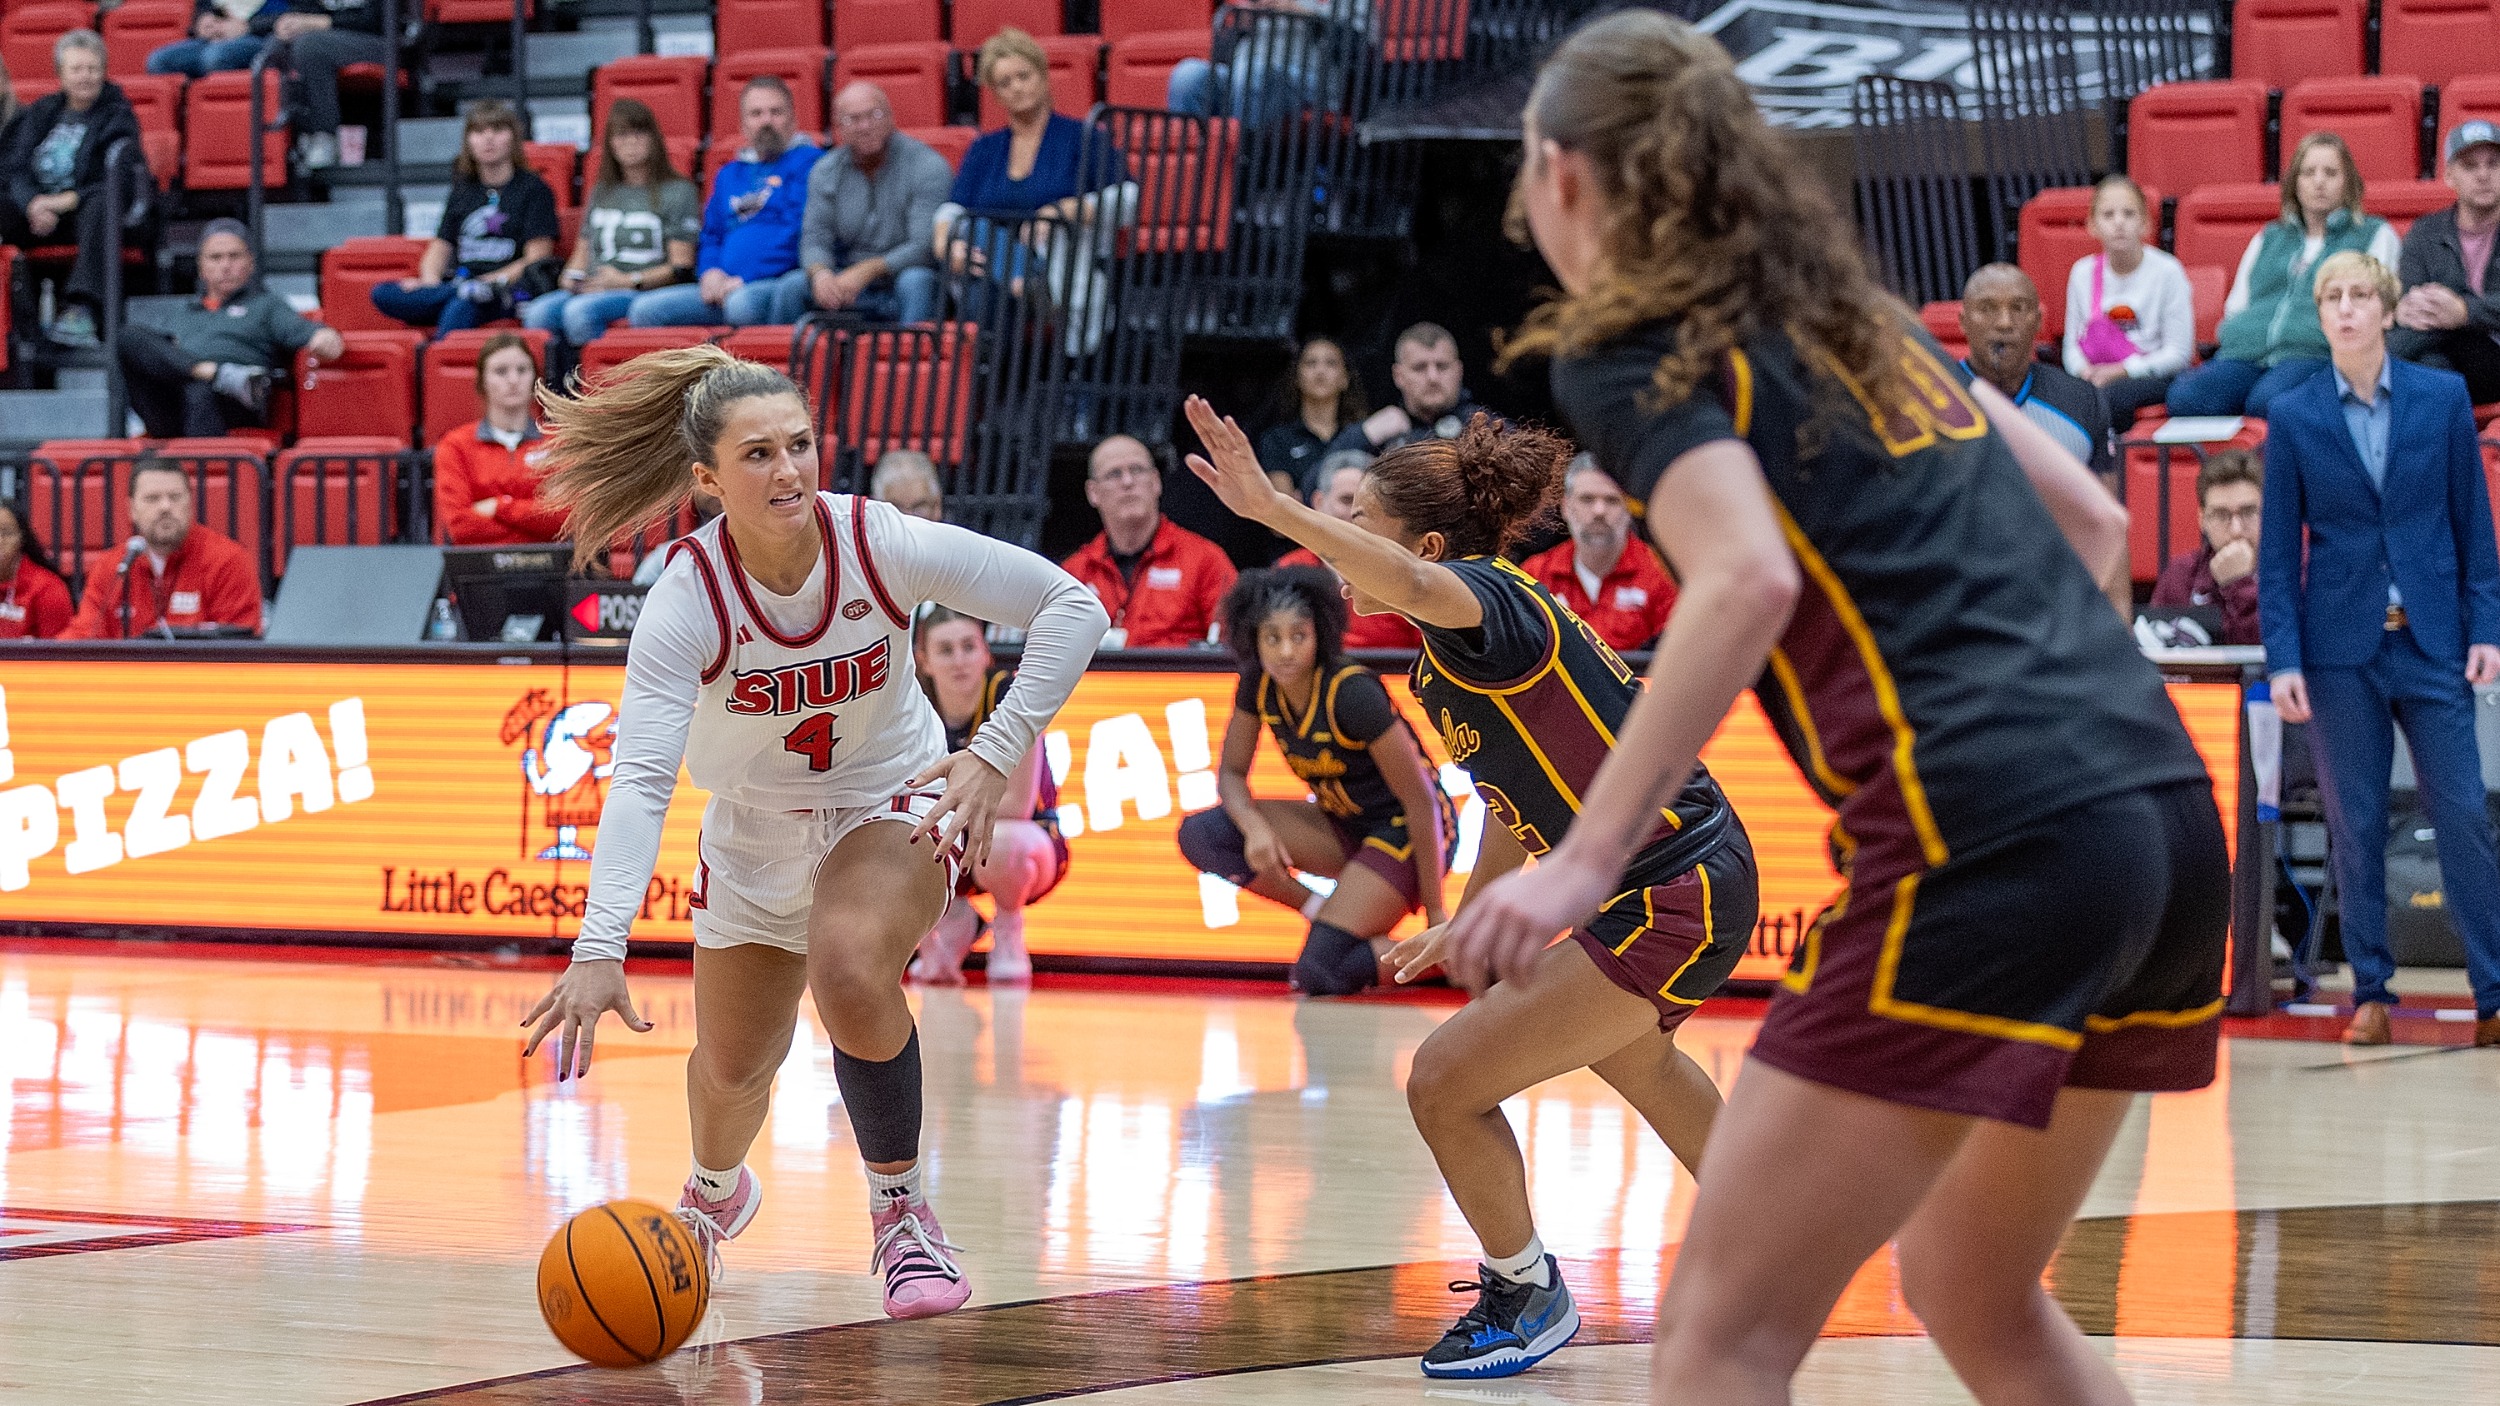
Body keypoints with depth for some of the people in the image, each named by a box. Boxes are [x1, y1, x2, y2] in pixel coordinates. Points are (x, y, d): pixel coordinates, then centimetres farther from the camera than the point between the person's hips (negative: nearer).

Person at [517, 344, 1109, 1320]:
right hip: (755, 829, 2)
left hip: (894, 804, -2)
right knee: (734, 1069, 15)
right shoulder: (688, 598, -28)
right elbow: (640, 780, -38)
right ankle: (715, 1192, 53)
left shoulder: (880, 544, -26)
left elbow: (1072, 606, -21)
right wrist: (600, 949, -51)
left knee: (849, 972, -33)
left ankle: (902, 1215, -12)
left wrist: (997, 753, -30)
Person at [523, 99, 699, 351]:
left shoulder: (678, 191, 8)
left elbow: (682, 267, 0)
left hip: (645, 292, -5)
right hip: (592, 289, 5)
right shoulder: (602, 191, 27)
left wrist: (628, 281, -12)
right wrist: (572, 276, 4)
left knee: (581, 310, -37)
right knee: (538, 313, -28)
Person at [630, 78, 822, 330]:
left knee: (742, 302, -40)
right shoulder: (729, 175, 27)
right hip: (722, 289, 7)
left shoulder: (809, 162, 3)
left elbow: (801, 233, -8)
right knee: (646, 310, -12)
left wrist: (744, 281, -14)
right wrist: (711, 272, 4)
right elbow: (711, 236, 30)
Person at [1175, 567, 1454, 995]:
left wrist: (1435, 912, -20)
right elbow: (1232, 771, 3)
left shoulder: (1353, 693, -27)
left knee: (1318, 974, -22)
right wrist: (1254, 826, -22)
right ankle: (1327, 916, 0)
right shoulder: (1258, 686, -8)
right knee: (1200, 834, -12)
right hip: (1344, 827, 7)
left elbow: (1420, 801, -22)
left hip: (1407, 831, -7)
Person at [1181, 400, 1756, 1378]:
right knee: (1627, 1051, 40)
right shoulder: (1450, 656, 9)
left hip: (1673, 905, -11)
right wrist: (1465, 922, 24)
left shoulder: (1488, 598, -20)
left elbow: (1413, 586, -46)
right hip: (1691, 881, 11)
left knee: (1446, 1082, -8)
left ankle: (1526, 1296, 14)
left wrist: (1272, 507, -56)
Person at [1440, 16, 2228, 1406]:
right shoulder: (1857, 314, 23)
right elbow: (2090, 523, 26)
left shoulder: (1623, 351, 1)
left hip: (1985, 845, -8)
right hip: (2170, 812, 8)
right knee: (1973, 1289, 24)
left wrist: (1588, 856, -17)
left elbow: (1748, 578, -16)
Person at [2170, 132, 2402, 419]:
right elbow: (2235, 308, 28)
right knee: (2185, 397, -31)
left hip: (2315, 352, -4)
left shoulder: (2376, 235, 21)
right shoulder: (2267, 239, 32)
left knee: (2267, 401, -41)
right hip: (2247, 351, 4)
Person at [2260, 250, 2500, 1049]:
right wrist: (2282, 659, -4)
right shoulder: (2294, 417, 2)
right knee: (2354, 825, 3)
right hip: (2340, 645, 0)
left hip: (2431, 640, 0)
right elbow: (2278, 550, 3)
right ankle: (2371, 992, 12)